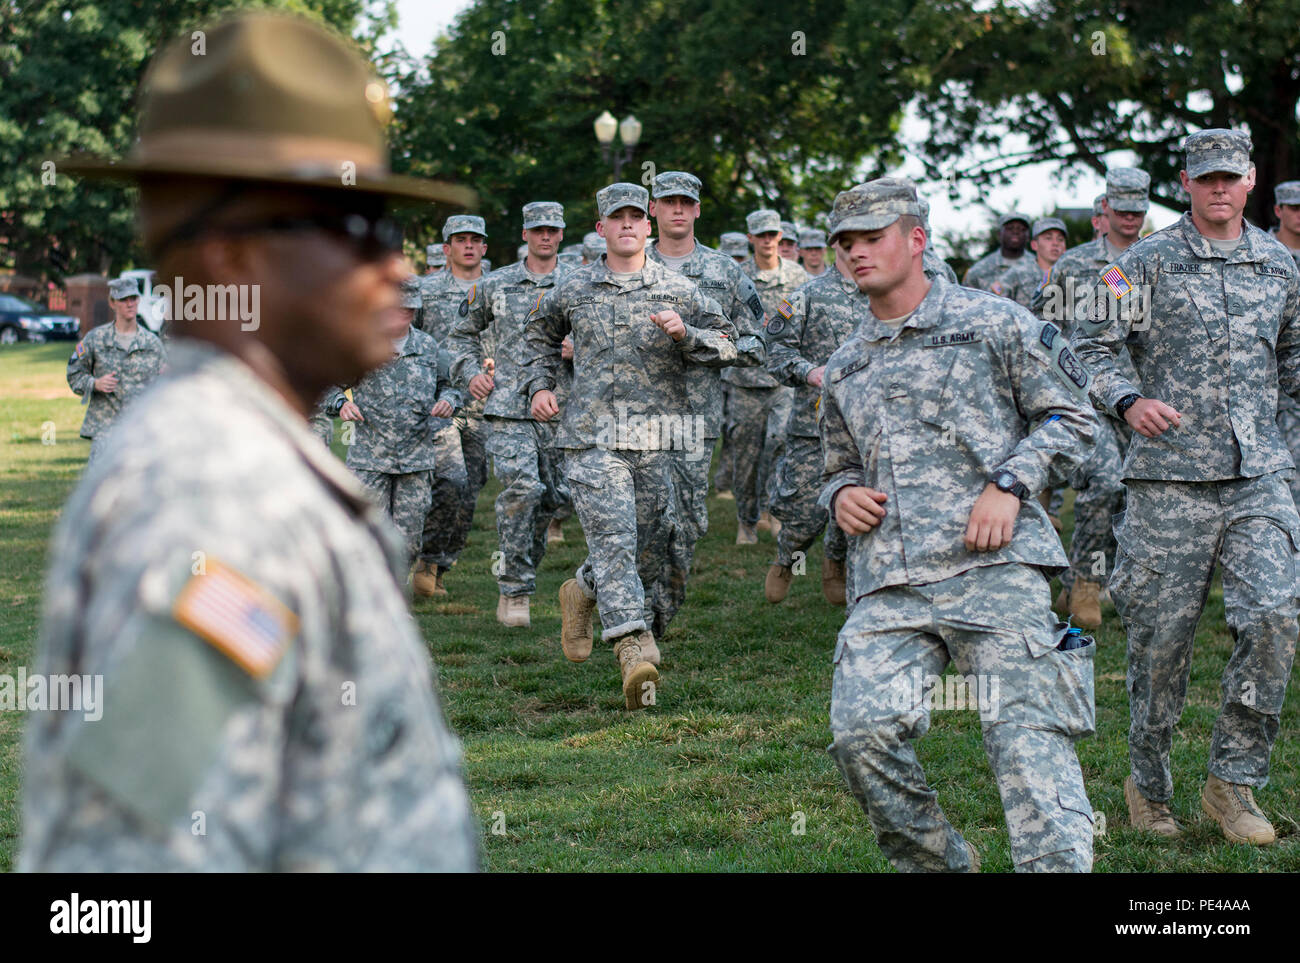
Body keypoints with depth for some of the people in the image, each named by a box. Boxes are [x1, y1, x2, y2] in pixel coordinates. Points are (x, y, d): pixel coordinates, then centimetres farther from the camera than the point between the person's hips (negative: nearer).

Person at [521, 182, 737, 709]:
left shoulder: (677, 289, 8)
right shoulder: (572, 289, 10)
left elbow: (727, 342, 11)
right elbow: (539, 335, 27)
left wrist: (685, 334, -7)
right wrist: (539, 385, 13)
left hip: (655, 438, 2)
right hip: (591, 436, -2)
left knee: (648, 547, 7)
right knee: (613, 539, -16)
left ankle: (583, 592, 37)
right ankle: (634, 650, -23)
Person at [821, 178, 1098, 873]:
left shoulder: (992, 322, 8)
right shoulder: (844, 369, 24)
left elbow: (1071, 416, 8)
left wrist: (1009, 483, -7)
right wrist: (840, 495, 10)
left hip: (993, 562, -4)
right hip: (887, 585, 4)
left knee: (1027, 736, -14)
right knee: (861, 728, -15)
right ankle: (937, 864, 6)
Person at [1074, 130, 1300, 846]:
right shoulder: (1145, 262, 0)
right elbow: (1089, 347, -1)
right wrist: (1129, 401, -18)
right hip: (1170, 474, -3)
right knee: (1162, 637, 2)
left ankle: (1233, 782, 1)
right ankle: (1148, 787, 20)